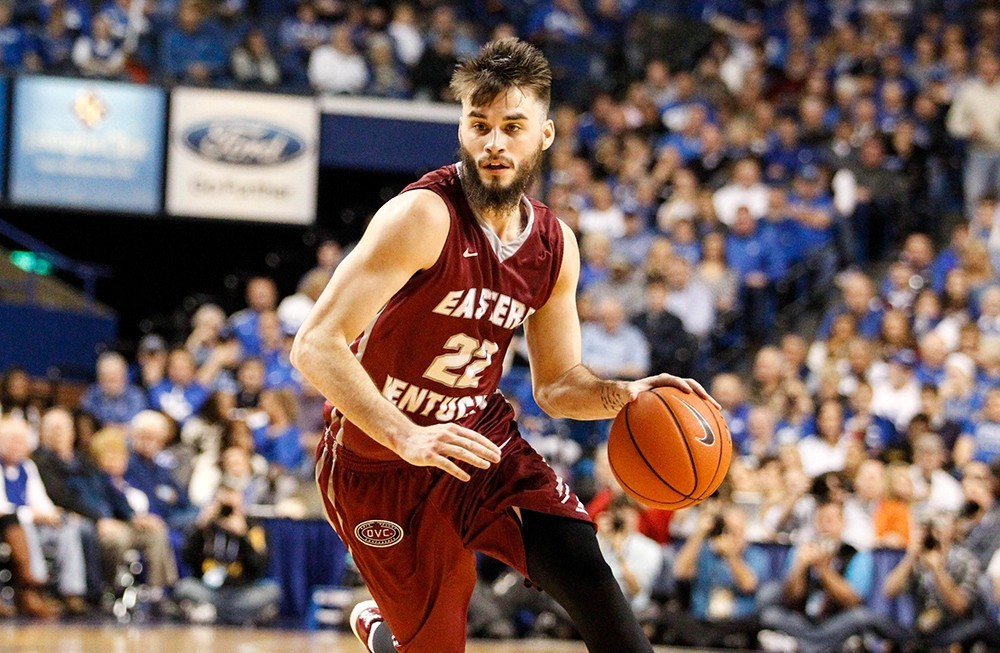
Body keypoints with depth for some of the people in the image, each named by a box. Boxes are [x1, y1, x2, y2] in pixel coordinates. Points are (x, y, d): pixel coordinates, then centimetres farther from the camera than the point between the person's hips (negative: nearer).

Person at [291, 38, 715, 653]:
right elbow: (316, 347, -29)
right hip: (382, 463, -4)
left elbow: (557, 383, 11)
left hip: (480, 437, 5)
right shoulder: (425, 217, -23)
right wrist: (408, 438, -39)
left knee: (578, 557, -20)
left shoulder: (554, 245, -1)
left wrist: (623, 396, -11)